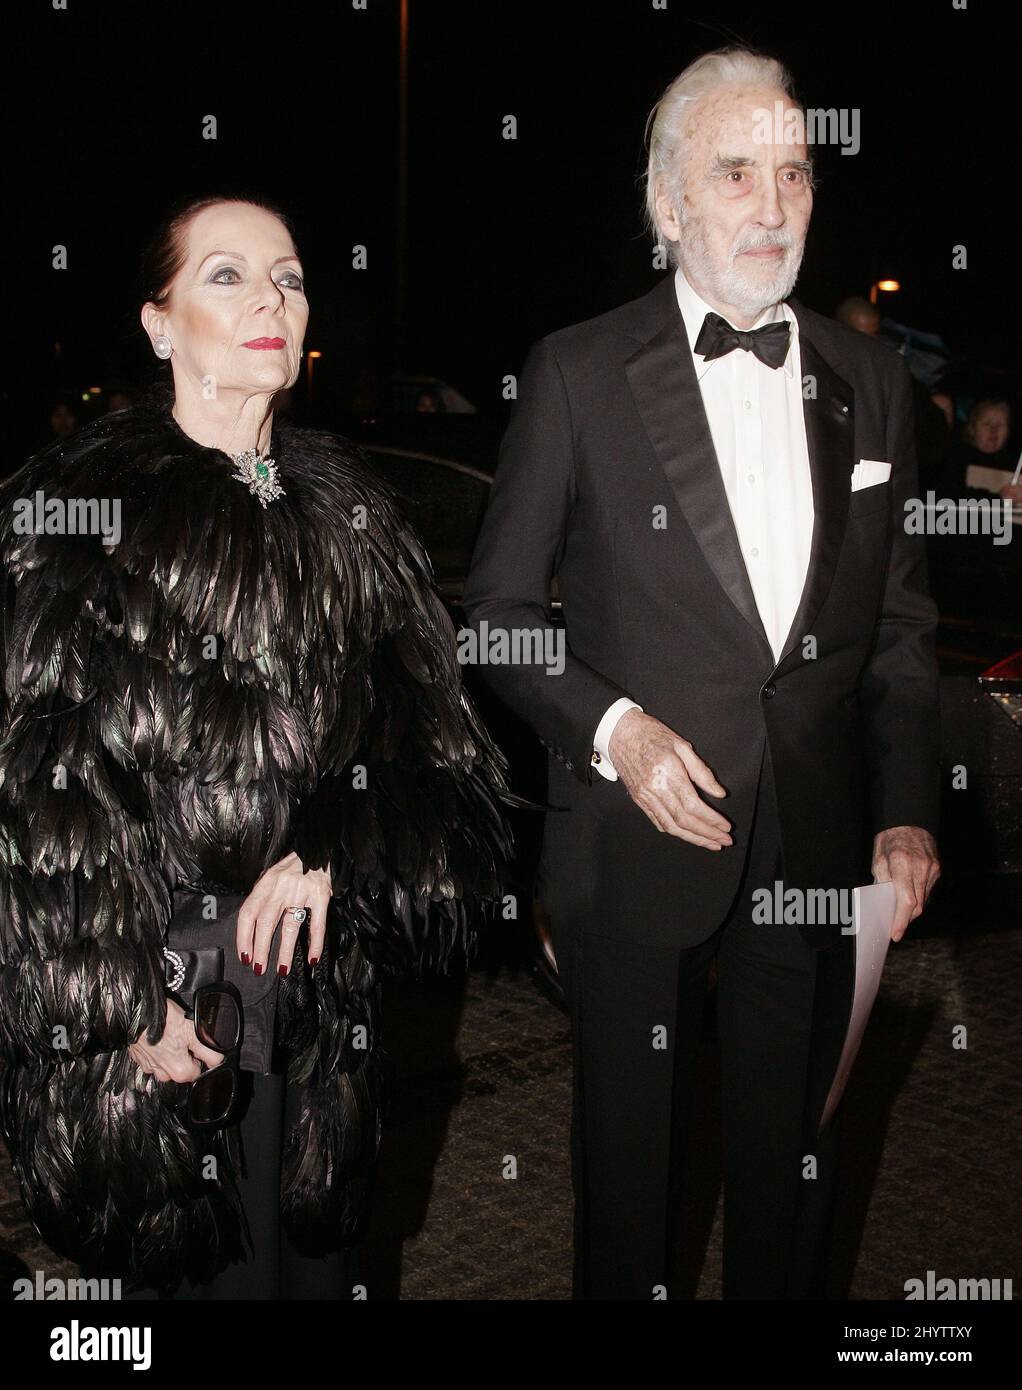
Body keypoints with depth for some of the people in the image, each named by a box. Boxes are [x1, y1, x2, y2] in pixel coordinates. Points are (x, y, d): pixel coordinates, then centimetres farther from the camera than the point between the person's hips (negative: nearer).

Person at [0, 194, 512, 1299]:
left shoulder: (346, 511, 7)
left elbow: (429, 735, 4)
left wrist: (333, 849, -14)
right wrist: (115, 995, -11)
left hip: (314, 988, 3)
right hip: (143, 983, -3)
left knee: (305, 1255, 14)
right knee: (175, 1262, 9)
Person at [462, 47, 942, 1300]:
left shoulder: (871, 383, 6)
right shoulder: (577, 373, -5)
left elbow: (900, 623, 10)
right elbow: (497, 608, -2)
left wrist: (908, 810, 1)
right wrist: (610, 726, -16)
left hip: (816, 851, 3)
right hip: (634, 840, -2)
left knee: (790, 1148, 16)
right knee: (629, 1143, 14)